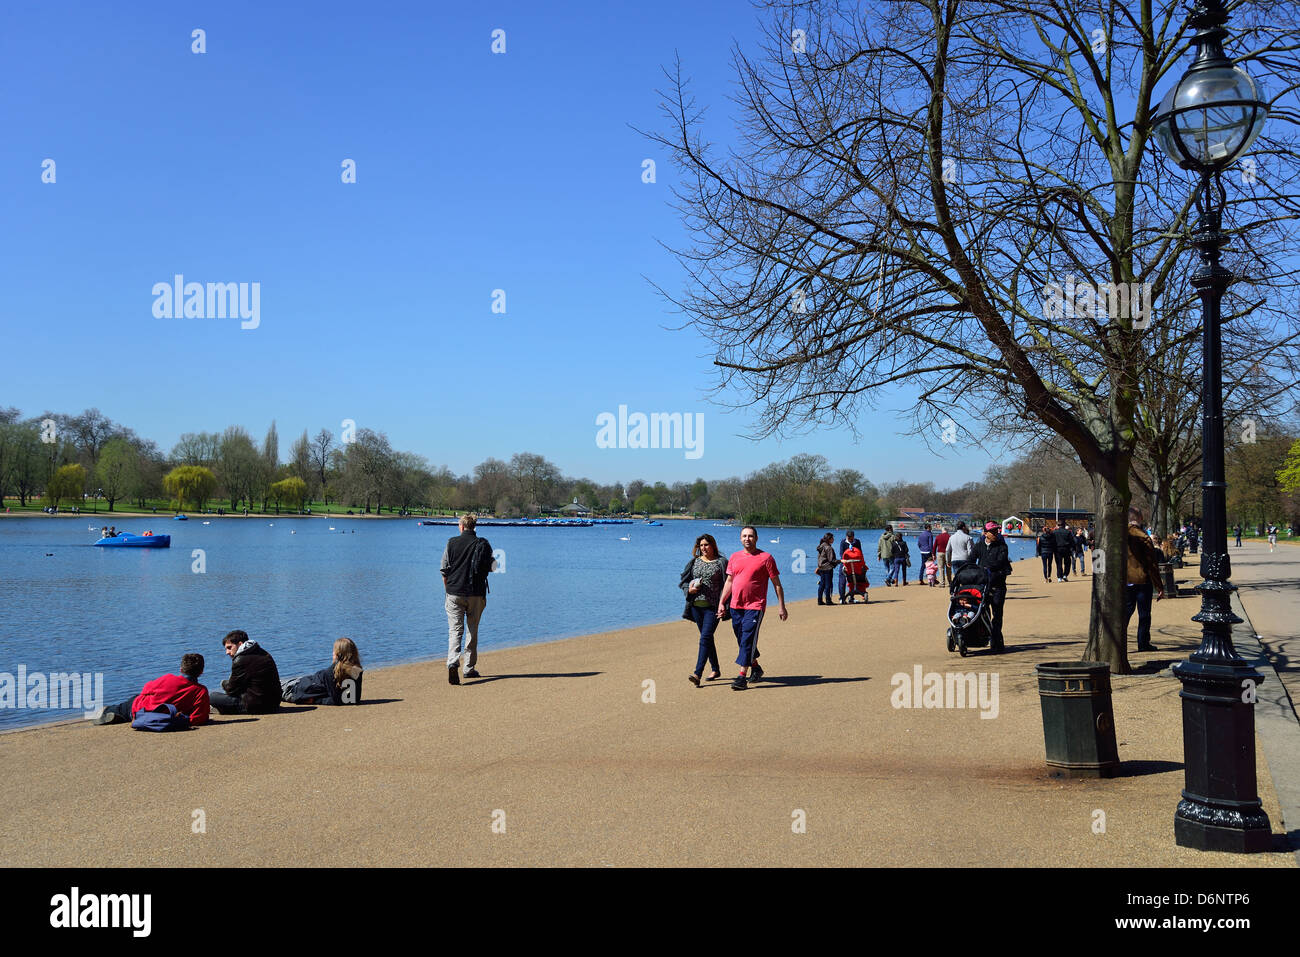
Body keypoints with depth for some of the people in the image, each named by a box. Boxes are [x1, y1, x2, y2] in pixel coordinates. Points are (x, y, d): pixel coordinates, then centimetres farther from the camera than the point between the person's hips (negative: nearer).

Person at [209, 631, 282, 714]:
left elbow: (231, 689, -7)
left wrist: (224, 683, 15)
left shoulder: (240, 660, -15)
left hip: (255, 707, -9)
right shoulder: (263, 653, 10)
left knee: (212, 696, -2)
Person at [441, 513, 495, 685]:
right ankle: (469, 668, 16)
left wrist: (448, 588, 13)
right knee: (472, 630, 12)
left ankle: (453, 663, -23)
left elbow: (444, 570, 1)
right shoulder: (483, 544, -1)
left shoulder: (451, 543, -1)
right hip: (476, 593, 0)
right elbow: (490, 568, 1)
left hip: (454, 593, 0)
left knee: (455, 630, -1)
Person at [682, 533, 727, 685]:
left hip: (712, 606, -5)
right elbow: (684, 581, 18)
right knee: (707, 638, 13)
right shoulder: (694, 561, 12)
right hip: (696, 606, 5)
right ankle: (716, 670, 25)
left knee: (705, 638, -14)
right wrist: (689, 589, -4)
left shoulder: (721, 562, -1)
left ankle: (697, 673, -21)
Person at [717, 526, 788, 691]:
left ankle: (742, 677, -13)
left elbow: (777, 584, 0)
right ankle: (756, 668, 33)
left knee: (748, 641, -12)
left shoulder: (765, 558, -3)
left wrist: (781, 606, -3)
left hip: (755, 606, -5)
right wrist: (721, 602, 12)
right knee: (742, 641, 13)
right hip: (736, 606, 5)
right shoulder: (734, 557, 11)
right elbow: (729, 581, 18)